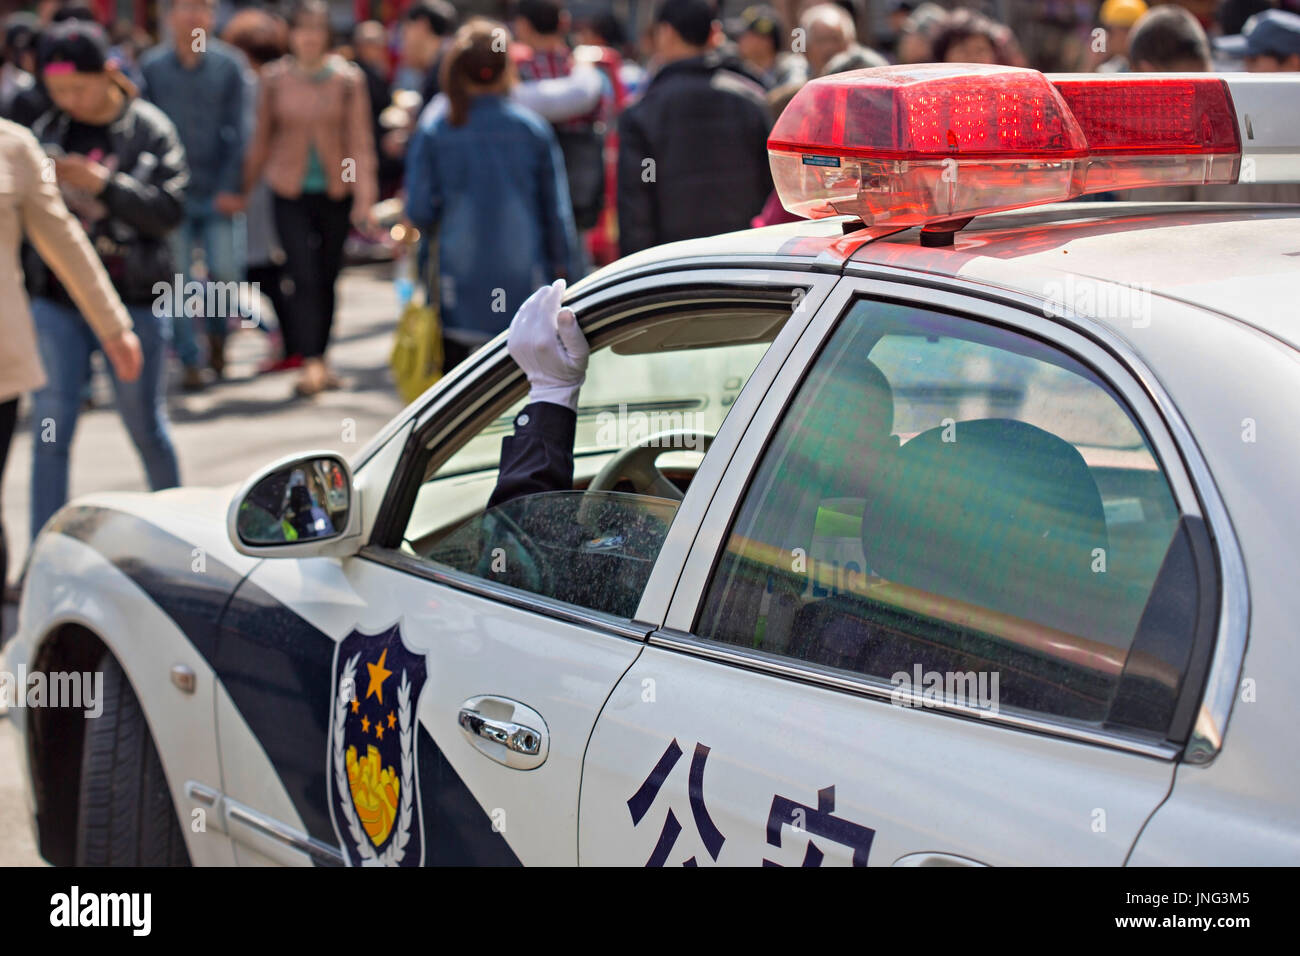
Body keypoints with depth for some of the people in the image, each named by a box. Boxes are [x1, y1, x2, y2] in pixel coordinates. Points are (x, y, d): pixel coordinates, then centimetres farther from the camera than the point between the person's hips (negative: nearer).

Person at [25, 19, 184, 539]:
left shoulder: (150, 128, -4)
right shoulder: (48, 131, 6)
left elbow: (170, 210, -12)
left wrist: (104, 185, -22)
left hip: (134, 299, -3)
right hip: (57, 300, 3)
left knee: (145, 423, 9)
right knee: (50, 430, -1)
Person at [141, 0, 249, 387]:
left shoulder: (229, 65, 1)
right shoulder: (152, 67, 2)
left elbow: (237, 130, 0)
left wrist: (231, 188, -7)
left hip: (217, 192, 0)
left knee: (225, 272, -3)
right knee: (178, 279, -1)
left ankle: (217, 334, 27)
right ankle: (189, 361, 9)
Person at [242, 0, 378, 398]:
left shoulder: (348, 79, 0)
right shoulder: (275, 79, 1)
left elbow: (360, 141, -1)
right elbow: (262, 138, 9)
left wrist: (364, 198, -8)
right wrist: (244, 188, 11)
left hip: (336, 190, 1)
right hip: (291, 192, -1)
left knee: (327, 278, 10)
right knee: (305, 278, -12)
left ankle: (319, 359, 24)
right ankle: (311, 363, -15)